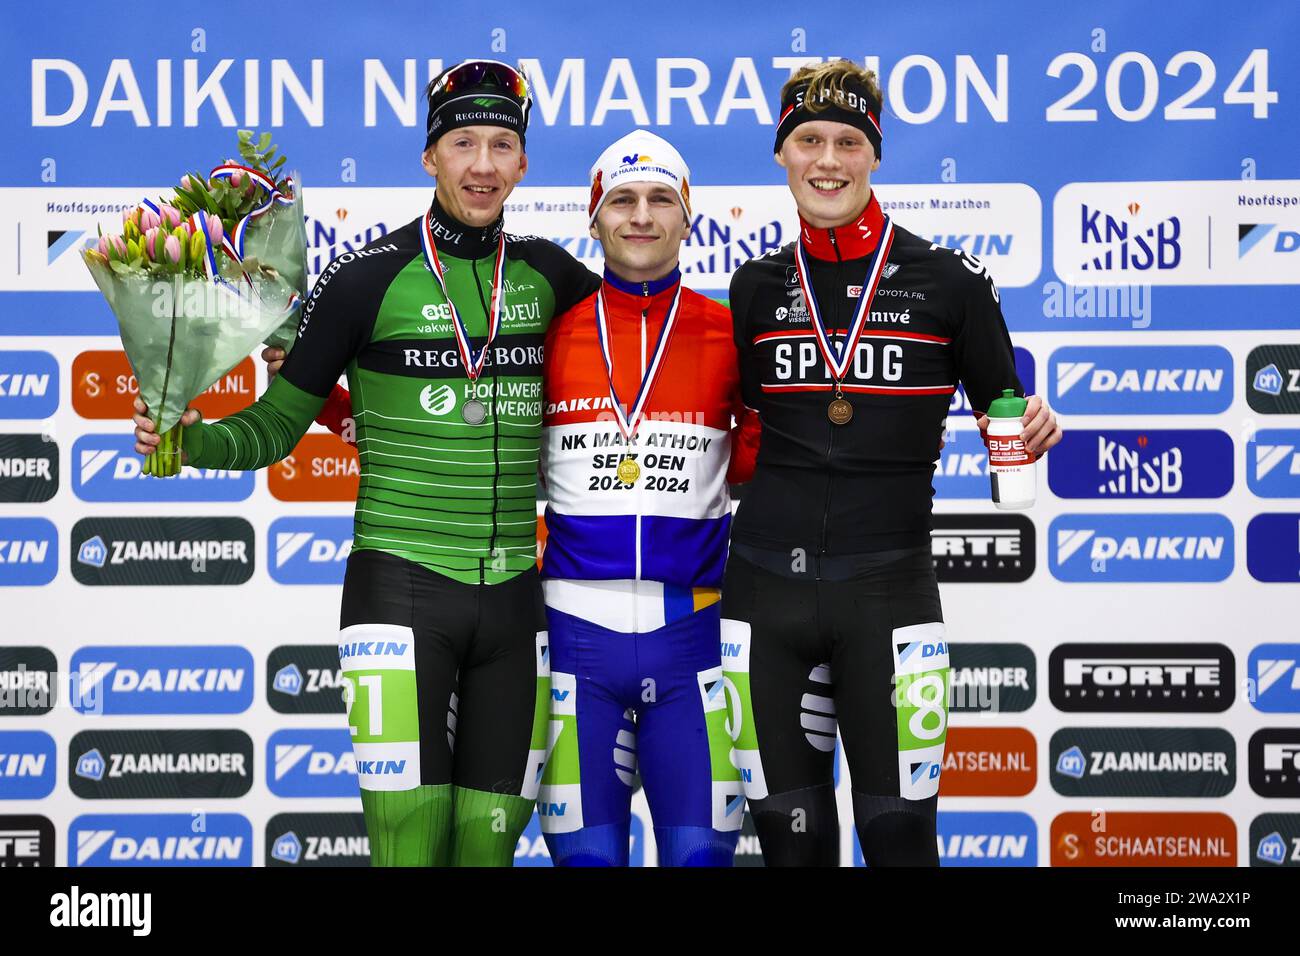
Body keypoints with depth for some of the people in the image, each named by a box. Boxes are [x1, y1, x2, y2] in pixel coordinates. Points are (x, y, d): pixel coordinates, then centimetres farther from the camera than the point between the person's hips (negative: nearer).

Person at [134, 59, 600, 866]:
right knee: (411, 840, -8)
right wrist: (196, 440, -19)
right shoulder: (370, 277, -5)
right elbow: (277, 427, -1)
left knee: (491, 842, 8)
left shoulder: (548, 274, 6)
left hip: (514, 593, 4)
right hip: (401, 588, -4)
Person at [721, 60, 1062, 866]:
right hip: (766, 582, 3)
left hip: (888, 586, -3)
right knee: (790, 833, 11)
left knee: (898, 832, -1)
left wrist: (1030, 432, -15)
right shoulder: (757, 287, 8)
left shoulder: (948, 279, -1)